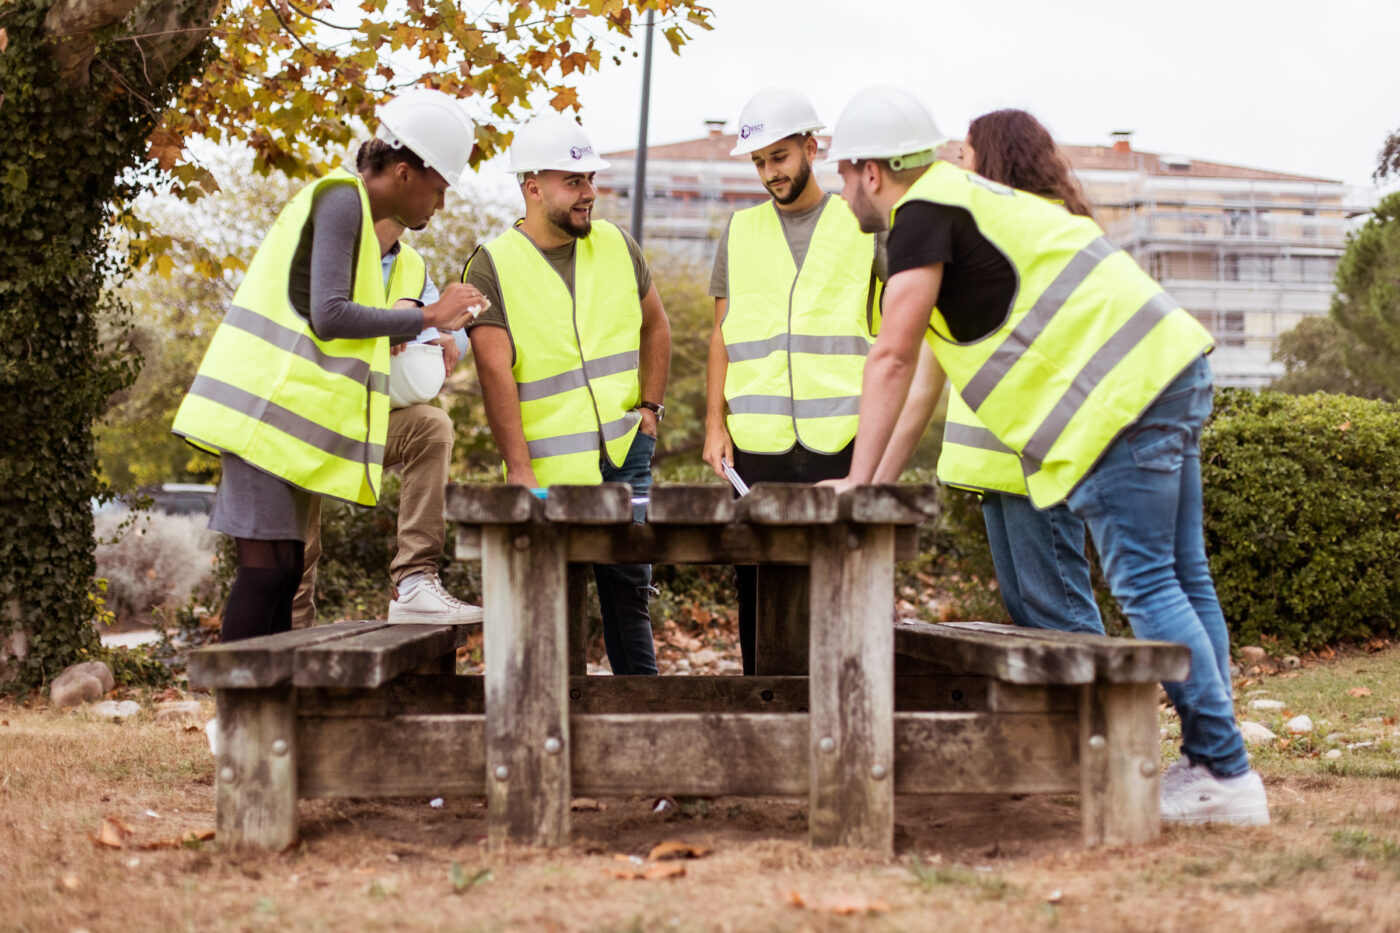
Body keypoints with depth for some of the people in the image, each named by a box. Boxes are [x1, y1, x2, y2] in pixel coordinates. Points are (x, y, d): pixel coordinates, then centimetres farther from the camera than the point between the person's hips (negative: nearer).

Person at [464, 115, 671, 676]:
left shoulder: (617, 246, 8)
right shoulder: (493, 267, -7)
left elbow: (656, 327, 22)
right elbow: (496, 373, -14)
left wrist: (651, 405, 10)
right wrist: (519, 470, -20)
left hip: (626, 457, 4)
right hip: (549, 471, -4)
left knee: (628, 589, 6)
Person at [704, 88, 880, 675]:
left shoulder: (863, 224, 9)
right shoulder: (740, 231, 16)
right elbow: (722, 334, 16)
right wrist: (714, 423, 5)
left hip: (842, 441, -2)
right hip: (757, 446, 2)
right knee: (757, 586, 1)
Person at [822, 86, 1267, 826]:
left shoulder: (924, 215, -6)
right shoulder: (960, 201, 25)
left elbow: (892, 357, -11)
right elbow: (930, 366, 28)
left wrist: (857, 480, -5)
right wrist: (883, 480, 28)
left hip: (1122, 393, -10)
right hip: (1170, 372, 10)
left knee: (1145, 587, -6)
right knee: (1181, 579, 11)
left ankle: (1225, 777, -4)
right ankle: (1211, 764, 16)